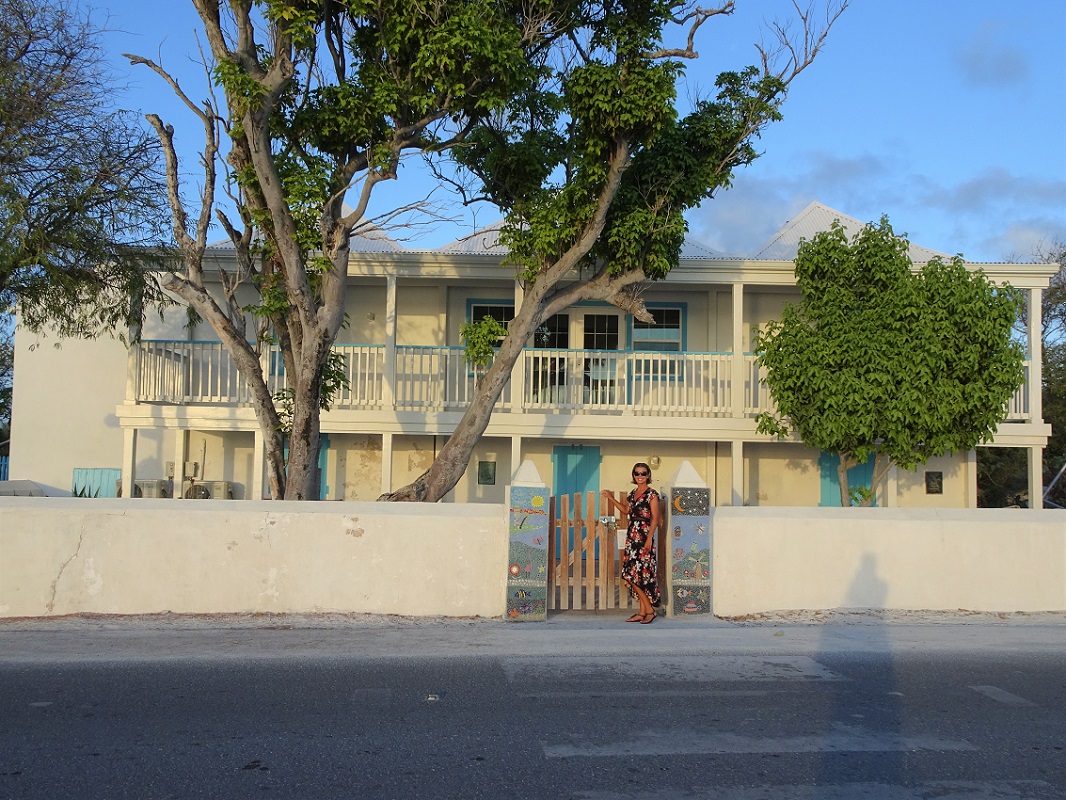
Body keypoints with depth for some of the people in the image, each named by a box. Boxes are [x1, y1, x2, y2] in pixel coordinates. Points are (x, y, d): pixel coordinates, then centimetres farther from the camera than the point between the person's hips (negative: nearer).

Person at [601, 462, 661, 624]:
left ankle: (649, 610, 0)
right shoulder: (633, 493, 15)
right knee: (631, 574, 5)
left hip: (644, 538, -8)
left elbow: (655, 518, -11)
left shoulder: (652, 494, -6)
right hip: (632, 537, 8)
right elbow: (626, 510, 29)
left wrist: (649, 538, -18)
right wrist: (611, 498, 25)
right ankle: (642, 611, 10)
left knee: (640, 574, -10)